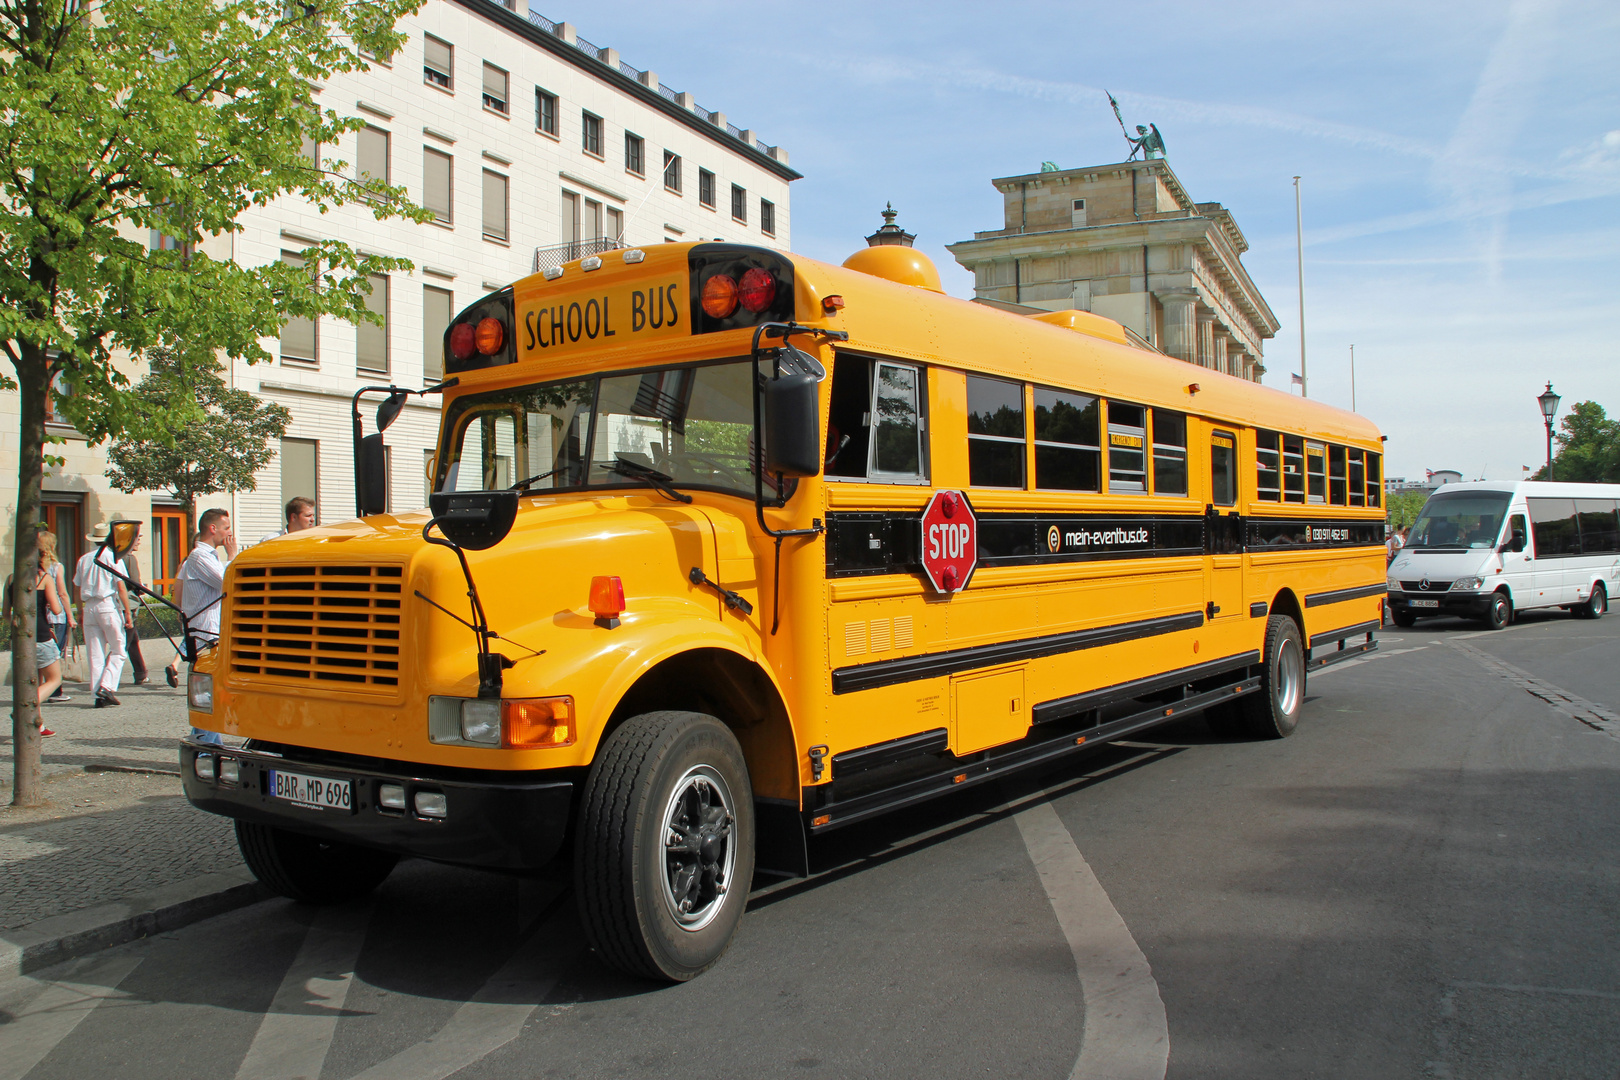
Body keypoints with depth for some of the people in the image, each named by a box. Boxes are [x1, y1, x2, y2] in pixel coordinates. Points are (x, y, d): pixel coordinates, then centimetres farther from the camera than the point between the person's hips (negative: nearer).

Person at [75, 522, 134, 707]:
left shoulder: (84, 559, 8)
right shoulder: (113, 557, -5)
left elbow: (78, 588, 11)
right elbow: (121, 588, -9)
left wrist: (80, 612, 21)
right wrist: (128, 613, -6)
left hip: (89, 607, 5)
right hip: (109, 606, -5)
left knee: (95, 654, 7)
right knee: (117, 651, 3)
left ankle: (98, 695, 8)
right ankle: (107, 687, -12)